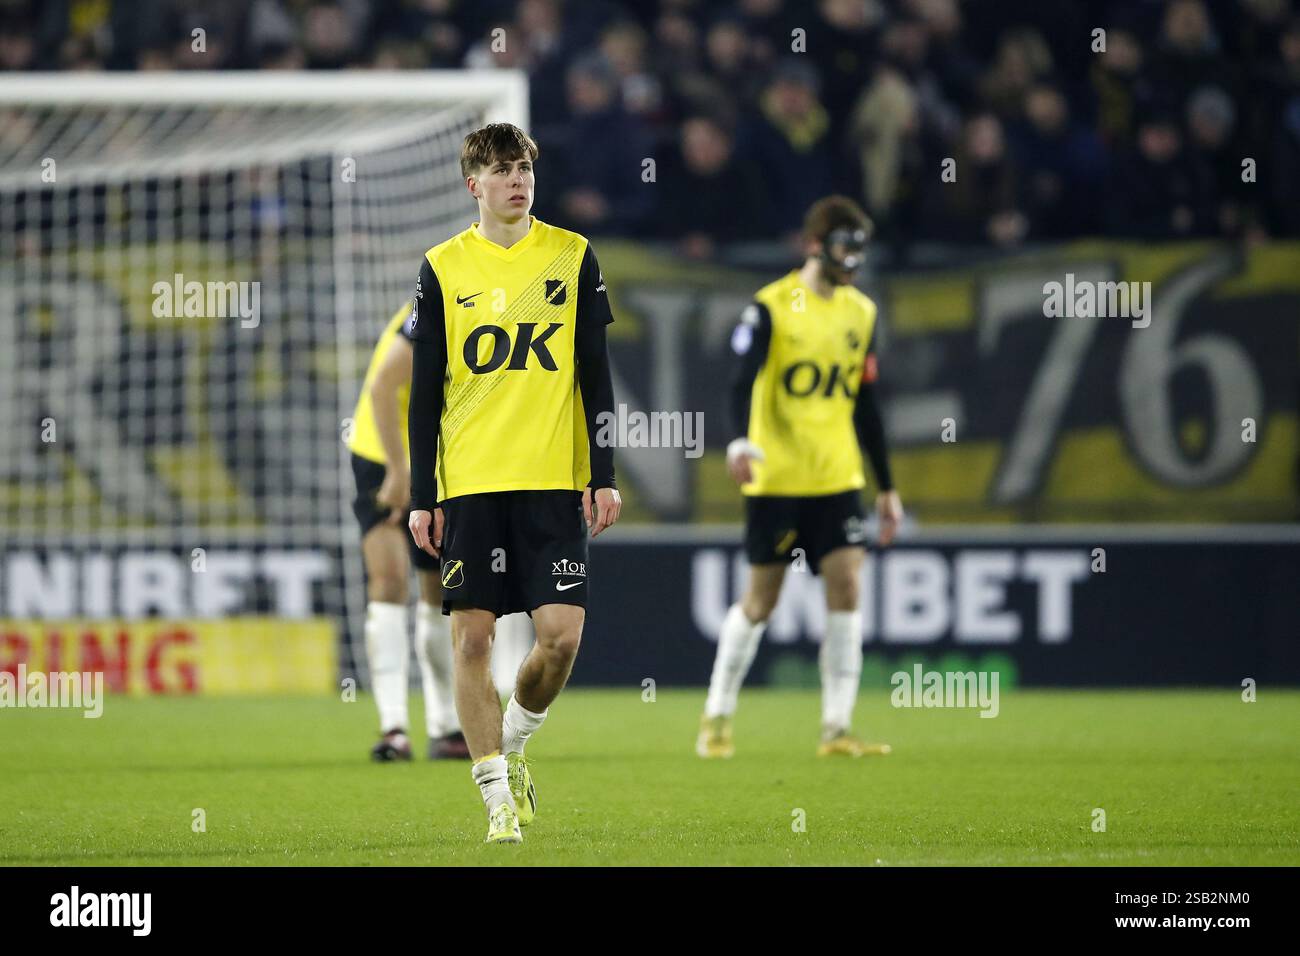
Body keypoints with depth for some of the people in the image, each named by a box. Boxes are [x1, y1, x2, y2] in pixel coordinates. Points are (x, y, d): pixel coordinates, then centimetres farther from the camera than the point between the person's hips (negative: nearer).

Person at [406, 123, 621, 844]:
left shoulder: (572, 257, 6)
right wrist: (422, 498, 0)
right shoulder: (442, 269, 4)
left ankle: (512, 742, 20)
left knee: (561, 634, -7)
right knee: (472, 639, -3)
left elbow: (596, 375, 7)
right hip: (468, 484, 0)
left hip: (555, 481, 0)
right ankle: (499, 797, 5)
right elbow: (425, 392, 6)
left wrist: (604, 477, 0)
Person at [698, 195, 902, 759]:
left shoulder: (861, 312, 10)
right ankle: (716, 720, 18)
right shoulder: (771, 307, -7)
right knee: (761, 599, 1)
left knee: (846, 585, -9)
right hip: (776, 477, -4)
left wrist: (886, 486, 15)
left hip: (837, 479, 4)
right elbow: (743, 380, -16)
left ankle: (837, 730, -6)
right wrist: (741, 441, -36)